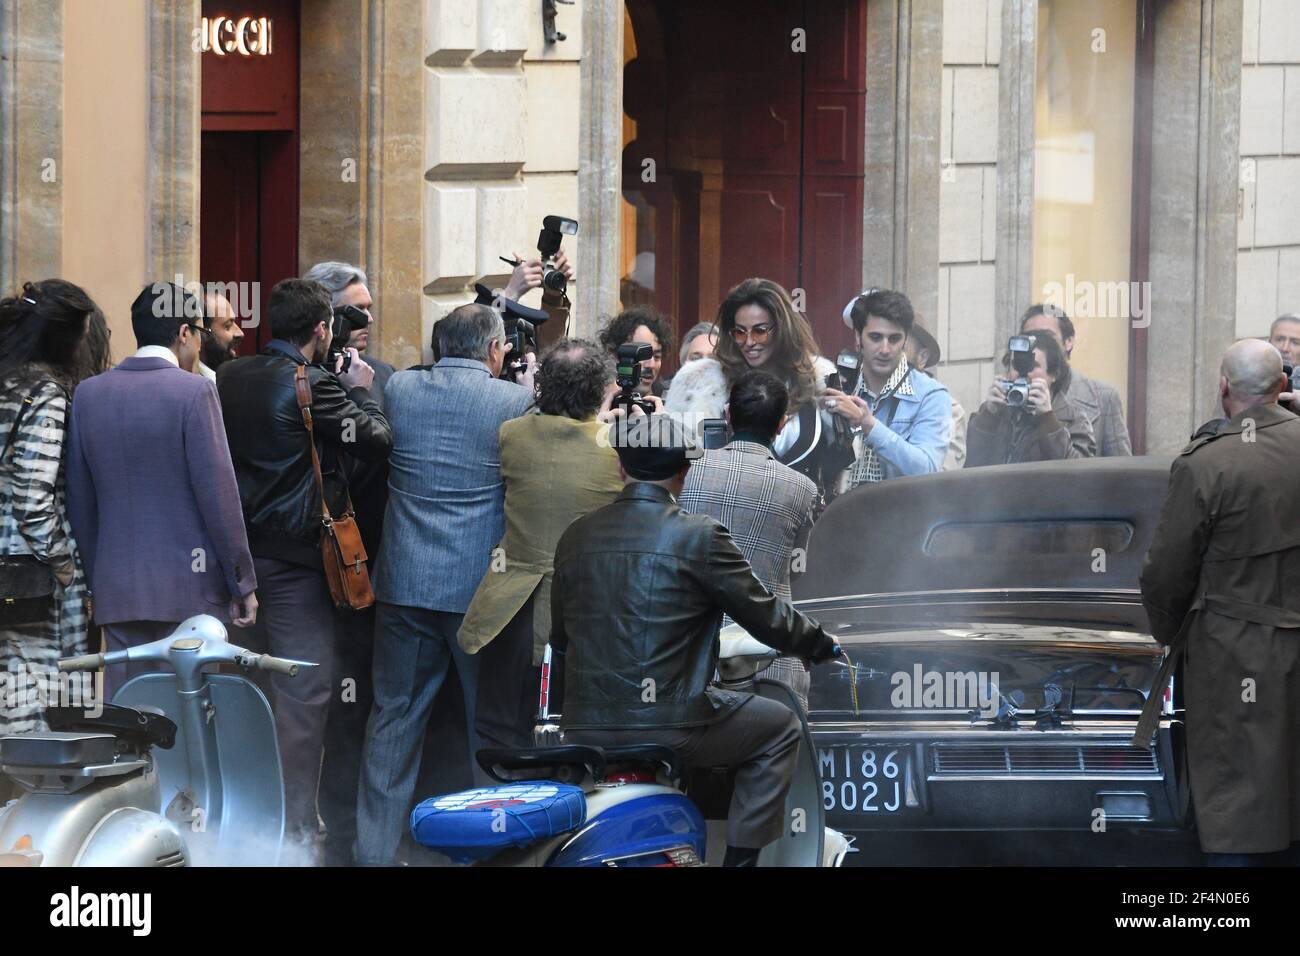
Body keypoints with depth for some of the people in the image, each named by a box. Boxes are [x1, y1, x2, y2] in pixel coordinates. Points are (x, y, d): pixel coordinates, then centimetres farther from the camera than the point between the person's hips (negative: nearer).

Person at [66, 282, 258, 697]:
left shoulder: (90, 394, 7)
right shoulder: (193, 391, -9)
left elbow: (79, 501, 10)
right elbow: (218, 494, -10)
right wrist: (243, 583, -4)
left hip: (116, 590, 5)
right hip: (189, 587, -5)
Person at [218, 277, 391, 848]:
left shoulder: (228, 378, 4)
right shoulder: (315, 385, -16)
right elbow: (376, 444, -10)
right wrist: (361, 392, 6)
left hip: (240, 548, 7)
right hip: (295, 555, -7)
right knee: (303, 692, -2)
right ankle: (296, 826, -2)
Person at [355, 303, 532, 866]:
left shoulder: (398, 390, 0)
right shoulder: (516, 402, -9)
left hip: (405, 582, 3)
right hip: (482, 584, -3)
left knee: (394, 719, 9)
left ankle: (375, 849, 11)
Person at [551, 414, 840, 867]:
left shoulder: (575, 537, 9)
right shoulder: (698, 536, -7)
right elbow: (765, 616, 0)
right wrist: (821, 643, 20)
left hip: (584, 728, 6)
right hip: (668, 724, -6)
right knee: (780, 727, 16)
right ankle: (740, 856, 8)